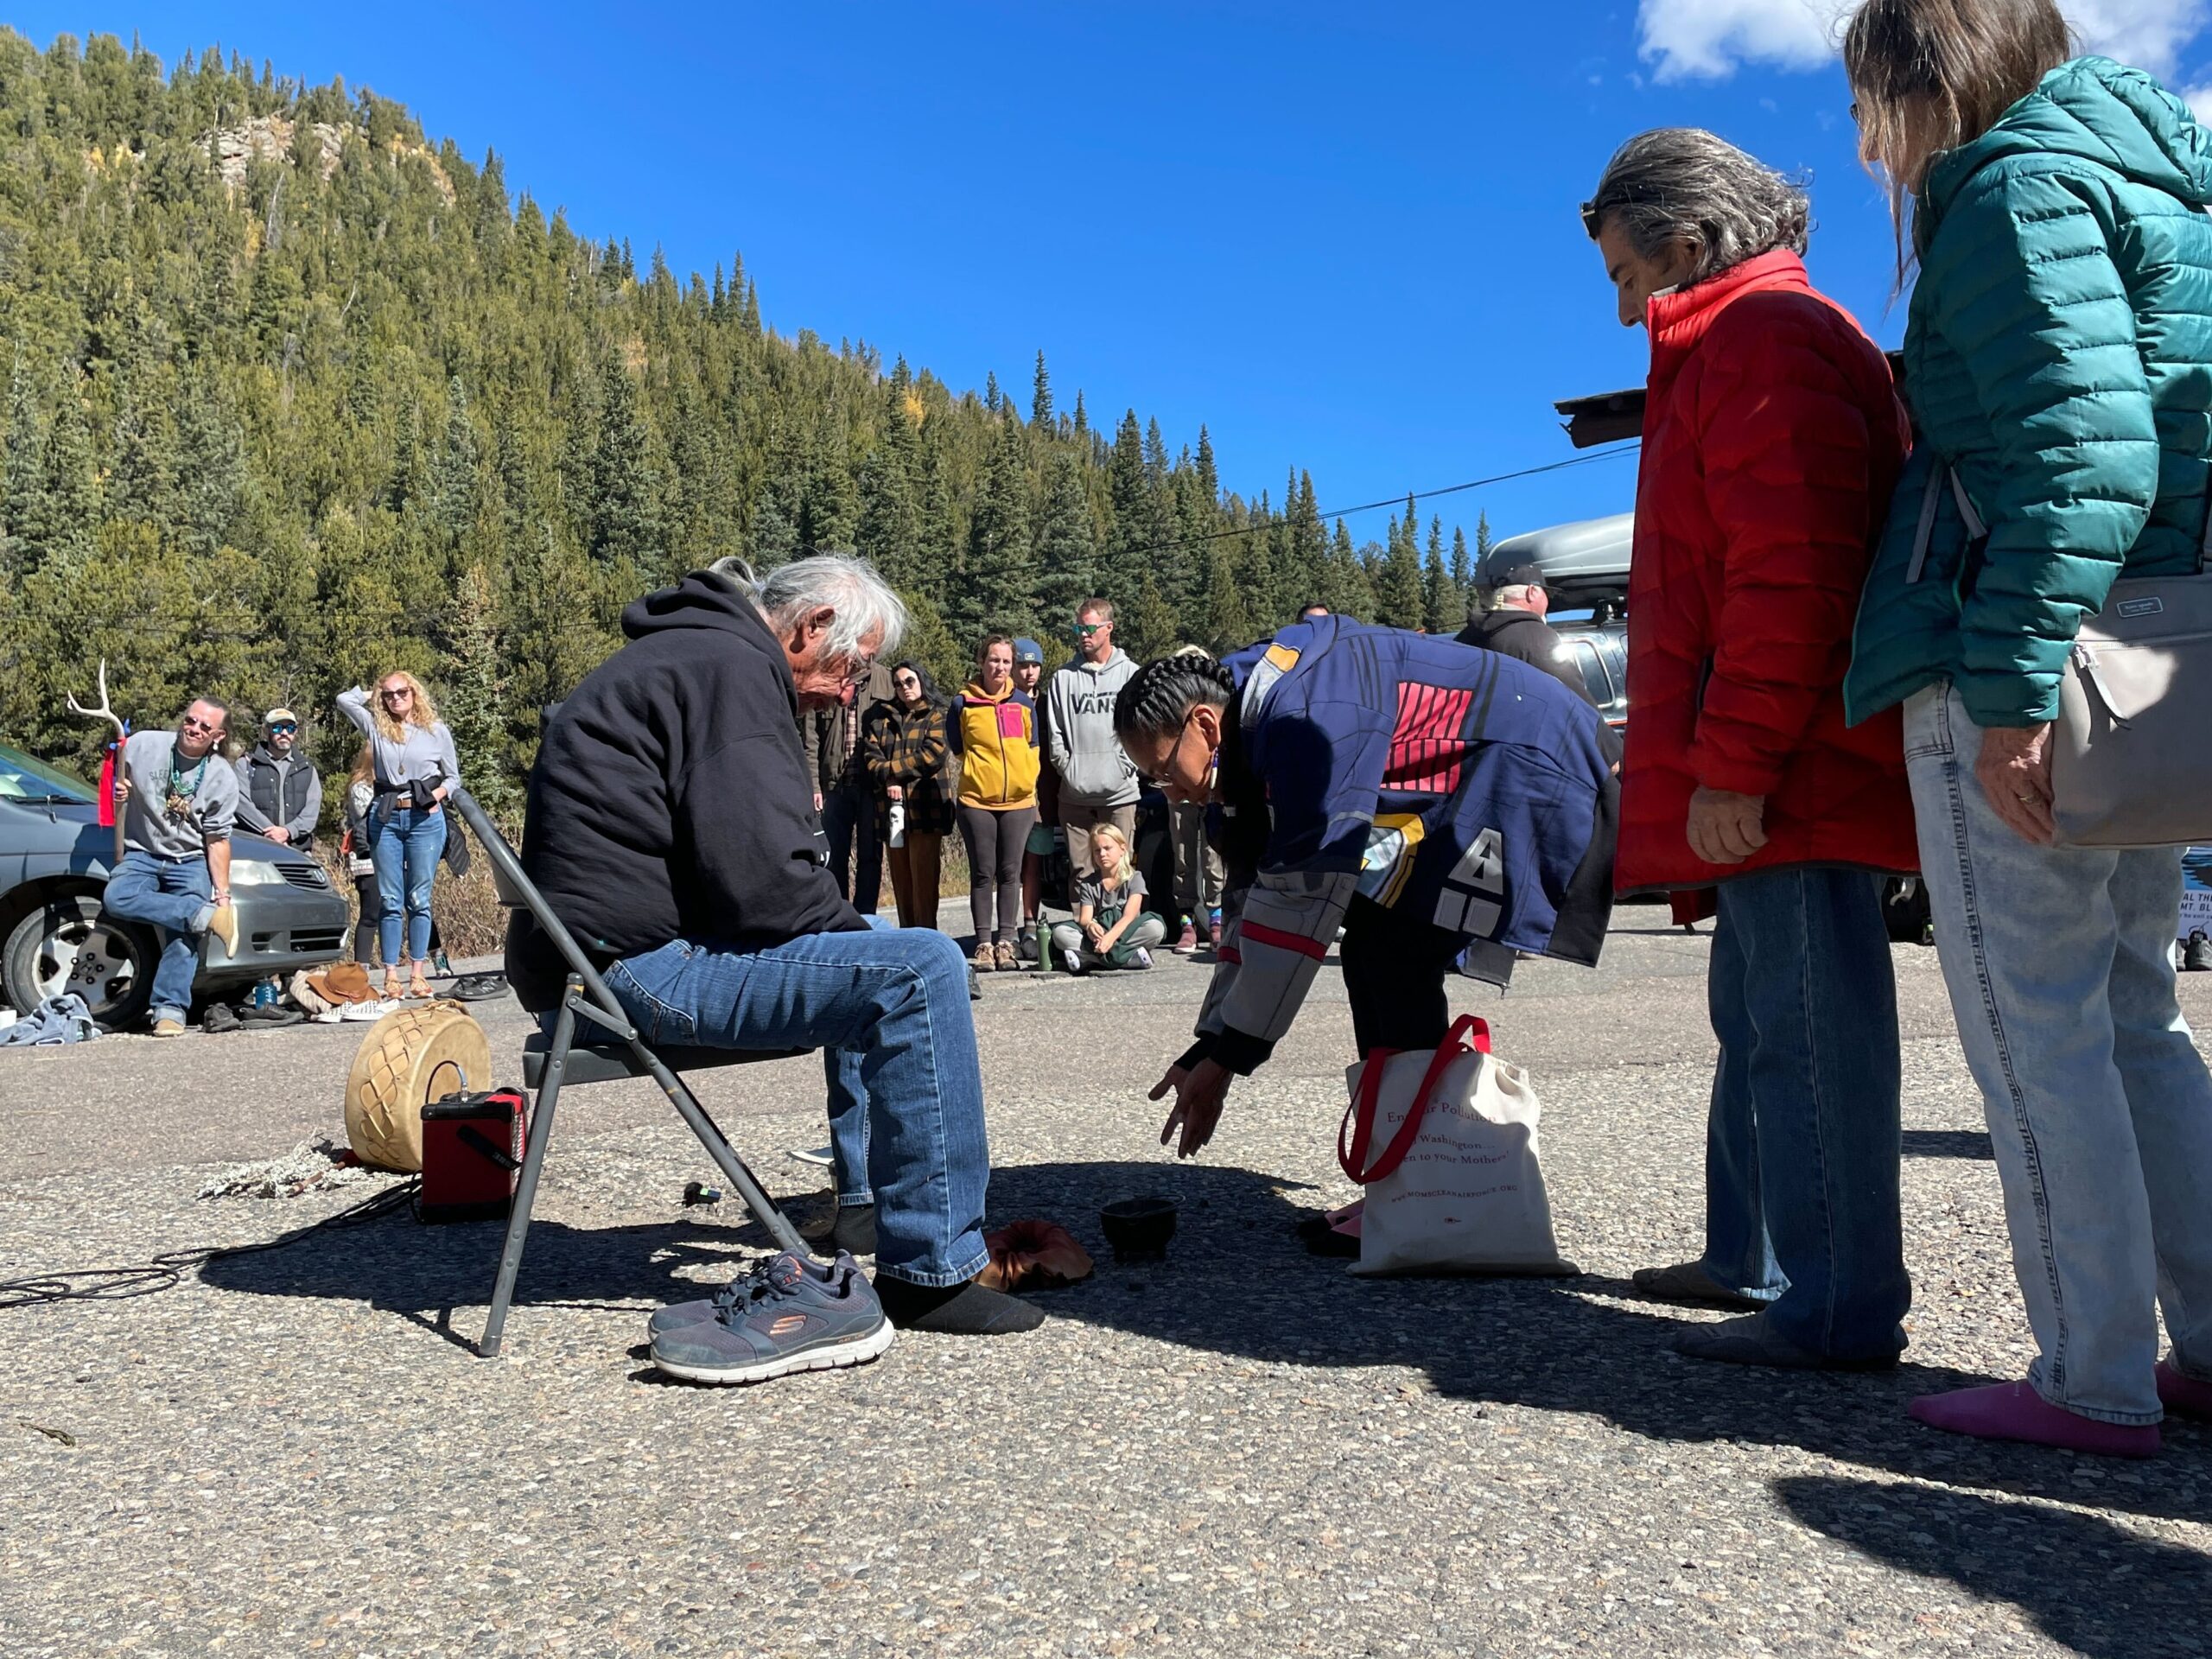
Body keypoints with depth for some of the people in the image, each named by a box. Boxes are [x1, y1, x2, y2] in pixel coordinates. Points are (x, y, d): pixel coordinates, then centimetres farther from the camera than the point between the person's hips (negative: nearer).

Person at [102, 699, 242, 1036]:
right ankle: (208, 918, -35)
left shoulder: (223, 779, -3)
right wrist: (116, 792, -14)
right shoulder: (142, 745, -5)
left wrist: (223, 894, -6)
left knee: (184, 931, -21)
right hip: (141, 854, 1)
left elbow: (217, 840, 0)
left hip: (190, 861, -1)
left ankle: (170, 1009, -21)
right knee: (117, 899, -31)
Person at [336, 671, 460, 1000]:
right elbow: (344, 699, 9)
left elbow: (453, 776, 12)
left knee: (419, 899, 0)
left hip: (425, 819, -1)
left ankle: (417, 973, 4)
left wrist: (436, 796, -5)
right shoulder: (376, 727, 11)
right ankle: (391, 975, 2)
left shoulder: (436, 730, 8)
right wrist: (373, 695, 17)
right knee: (390, 901, 1)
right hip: (386, 818, 1)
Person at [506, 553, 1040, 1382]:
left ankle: (867, 1208, 25)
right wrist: (855, 931, -6)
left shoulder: (695, 652, 21)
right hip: (638, 963, -11)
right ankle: (930, 1272, -13)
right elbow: (759, 877, -24)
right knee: (919, 969, -20)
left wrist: (861, 931, 12)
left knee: (875, 943, 25)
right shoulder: (730, 667, -13)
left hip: (628, 950, 11)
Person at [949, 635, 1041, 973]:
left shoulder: (1022, 705, 10)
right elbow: (958, 749, 12)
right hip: (977, 801, -2)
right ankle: (984, 944, 4)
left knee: (1010, 873, 3)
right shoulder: (963, 704, 2)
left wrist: (1028, 782, 10)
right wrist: (979, 774, 7)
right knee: (982, 874, 0)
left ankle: (1006, 943, 7)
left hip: (1018, 800, 2)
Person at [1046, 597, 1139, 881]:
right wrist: (1066, 766, -1)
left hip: (1120, 792, -2)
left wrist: (1127, 765, -7)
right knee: (1081, 871, 4)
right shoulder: (1064, 677, 8)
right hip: (1075, 793, 2)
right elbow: (1054, 730, 7)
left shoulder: (1131, 673, 3)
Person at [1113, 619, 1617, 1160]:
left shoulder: (1302, 715, -26)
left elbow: (1302, 895, -27)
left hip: (1531, 769, -10)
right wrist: (1211, 1045, 7)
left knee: (1394, 954, -15)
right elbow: (1254, 897, 8)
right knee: (1371, 951, 6)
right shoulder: (1254, 733, 5)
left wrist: (1227, 1053, -19)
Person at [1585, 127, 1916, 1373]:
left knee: (1808, 1026, -6)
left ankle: (1837, 1308, 2)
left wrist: (1732, 766, -22)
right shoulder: (1737, 345, 23)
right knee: (1763, 1014, 17)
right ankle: (1754, 1258, 29)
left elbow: (1789, 573, -22)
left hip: (1789, 776, -11)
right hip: (1785, 778, 11)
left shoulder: (1766, 337, -10)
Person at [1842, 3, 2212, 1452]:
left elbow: (2079, 452, -19)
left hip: (2017, 674, -10)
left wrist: (2012, 689, -22)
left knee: (2034, 1030, -4)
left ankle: (2094, 1385, 3)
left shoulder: (2019, 189, -7)